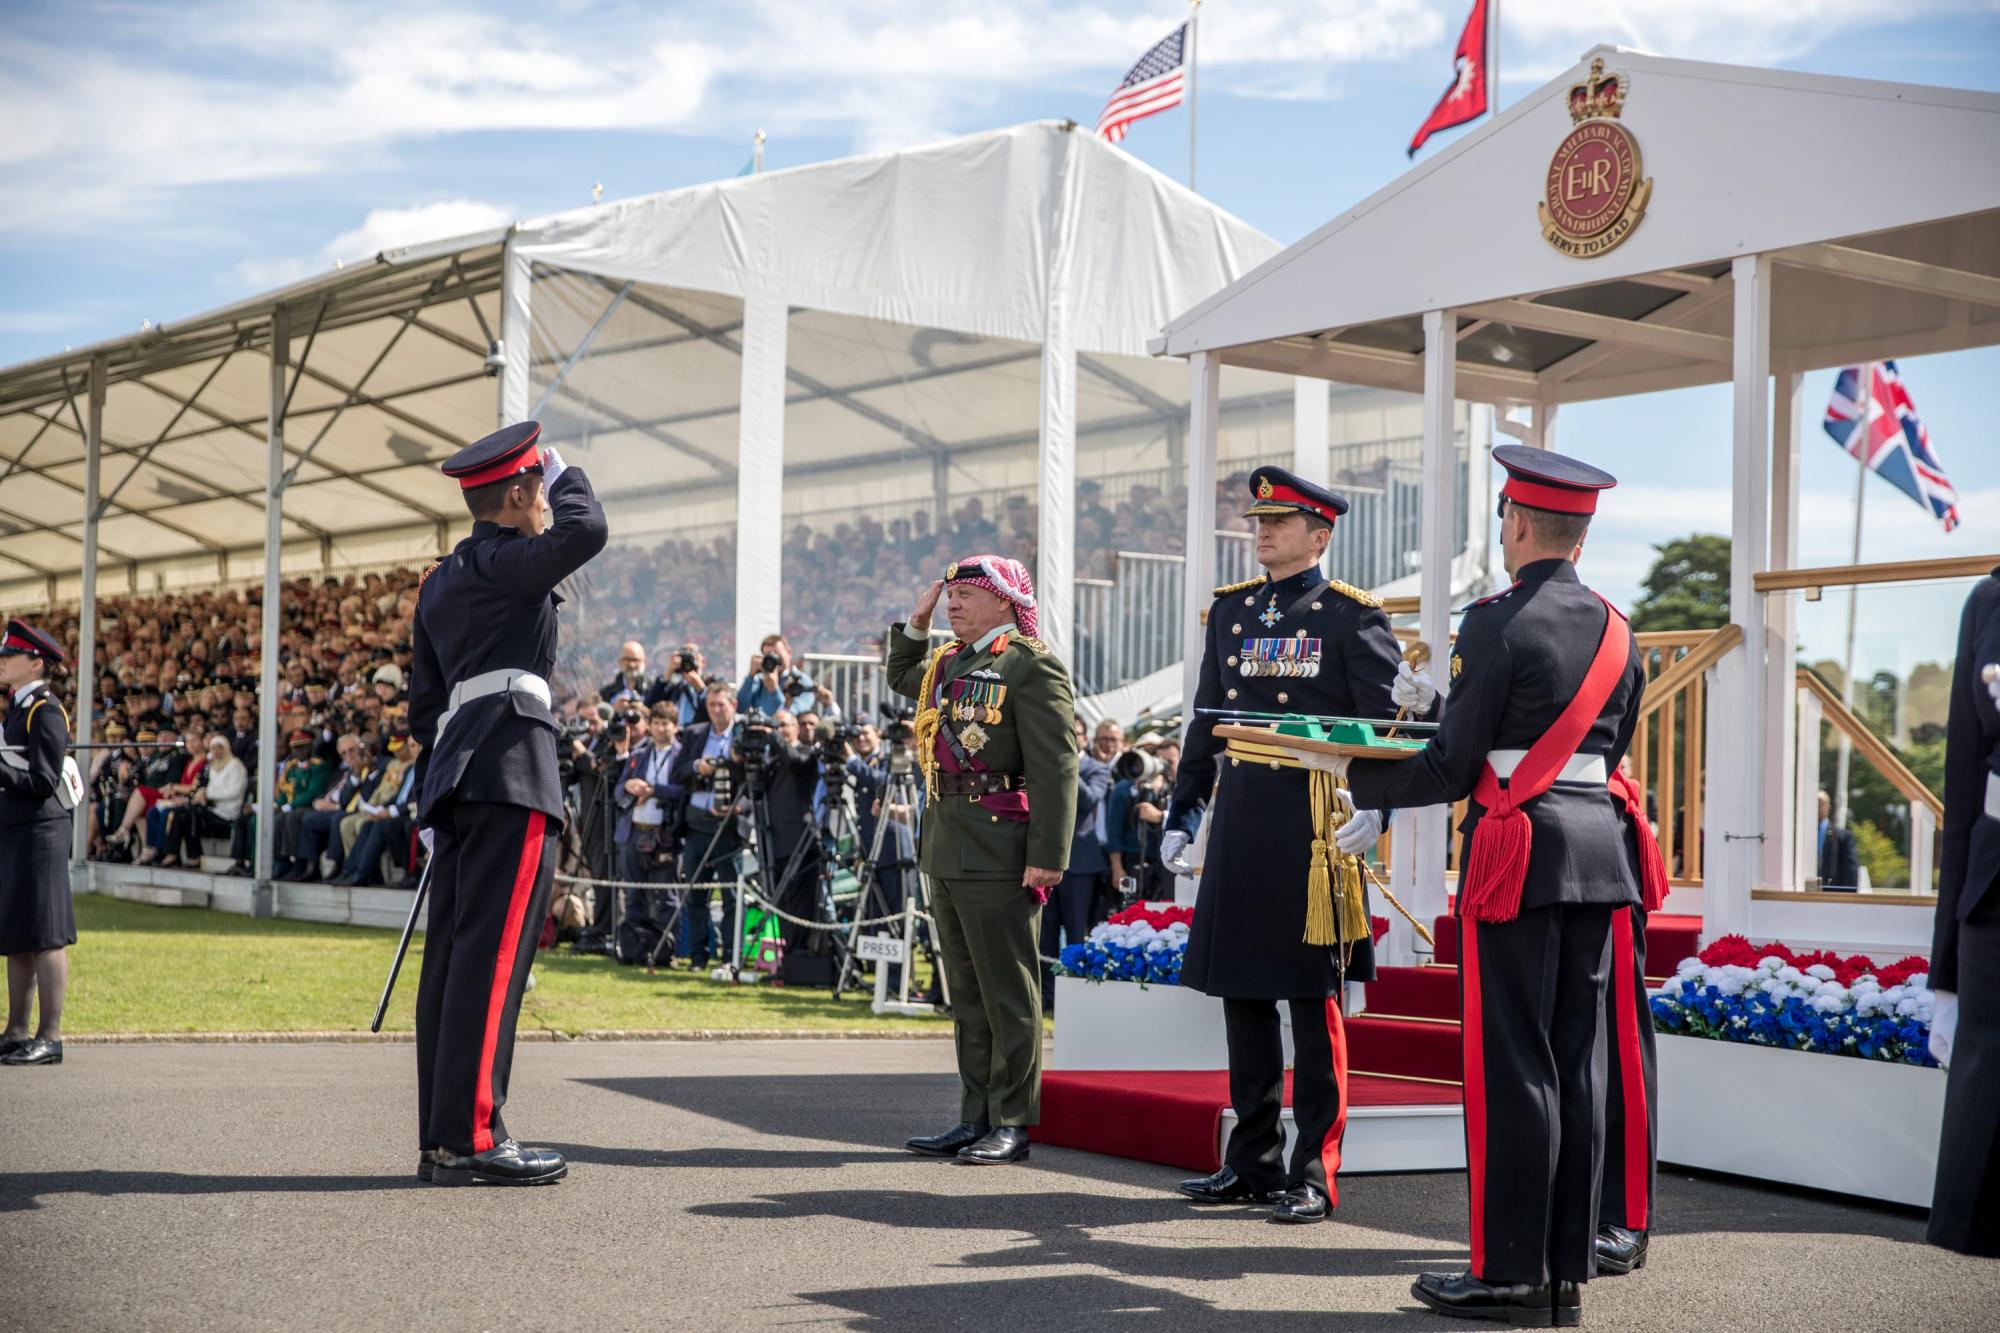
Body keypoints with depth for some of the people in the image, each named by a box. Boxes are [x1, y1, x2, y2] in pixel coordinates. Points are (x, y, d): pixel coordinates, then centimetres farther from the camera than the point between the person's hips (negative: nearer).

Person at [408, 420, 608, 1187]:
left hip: (456, 777, 9)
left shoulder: (441, 582, 22)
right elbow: (585, 531, -22)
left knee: (452, 955, 7)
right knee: (492, 953, -10)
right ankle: (471, 1138, -11)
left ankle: (441, 1137, 9)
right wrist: (562, 472, -3)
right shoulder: (503, 563, -5)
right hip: (512, 776, -9)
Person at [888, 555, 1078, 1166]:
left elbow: (1055, 768, -16)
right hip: (947, 853, 9)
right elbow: (901, 677, 40)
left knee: (1007, 994, -2)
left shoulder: (1032, 666, -9)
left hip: (997, 856, -9)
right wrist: (916, 621, 22)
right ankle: (976, 1117, 20)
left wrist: (1048, 855, -22)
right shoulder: (949, 663, 16)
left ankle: (1012, 1124, 4)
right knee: (967, 993, 13)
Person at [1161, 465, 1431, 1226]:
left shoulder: (1350, 617, -2)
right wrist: (1183, 812, 15)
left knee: (1314, 999, -2)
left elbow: (1387, 726, -5)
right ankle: (1254, 1163, 20)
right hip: (1239, 819, 6)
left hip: (1313, 821, -6)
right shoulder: (1231, 611, 15)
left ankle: (1314, 1173, 5)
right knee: (1242, 992, 10)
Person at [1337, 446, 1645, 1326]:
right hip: (1599, 845, 7)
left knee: (1510, 1063, -2)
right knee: (1577, 1062, 9)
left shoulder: (1497, 625, -11)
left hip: (1518, 855, -7)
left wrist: (1352, 775, 3)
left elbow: (1451, 768, -10)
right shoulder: (1616, 629, 10)